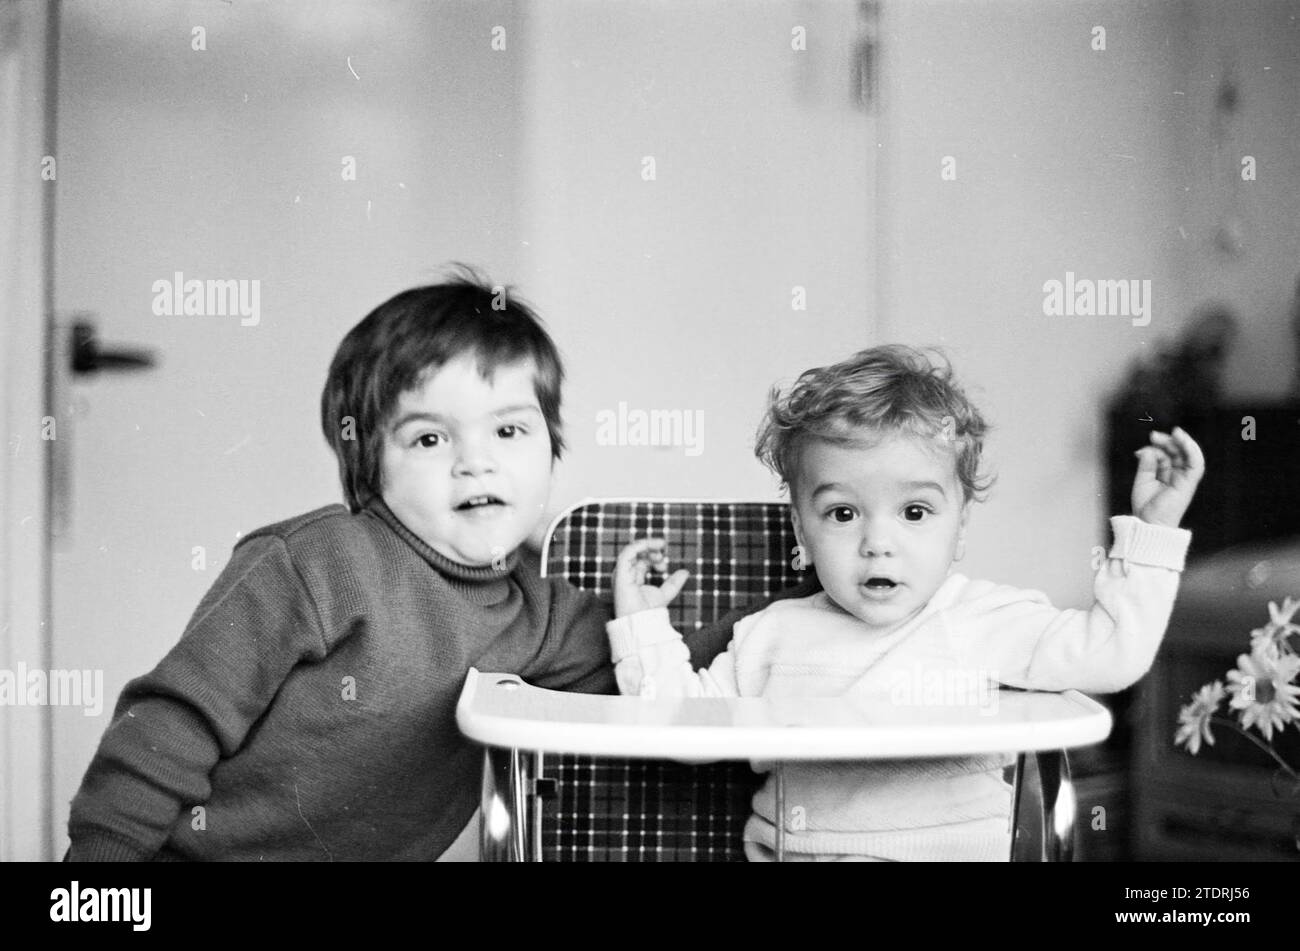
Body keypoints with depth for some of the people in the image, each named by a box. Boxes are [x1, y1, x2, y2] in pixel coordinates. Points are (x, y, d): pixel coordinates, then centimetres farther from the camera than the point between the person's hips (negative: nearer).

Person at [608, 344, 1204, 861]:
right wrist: (642, 624, 9)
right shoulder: (772, 634, 10)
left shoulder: (985, 619, 4)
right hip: (782, 851, 1)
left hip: (947, 849, -1)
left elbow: (1110, 652, 2)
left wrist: (1149, 531, 0)